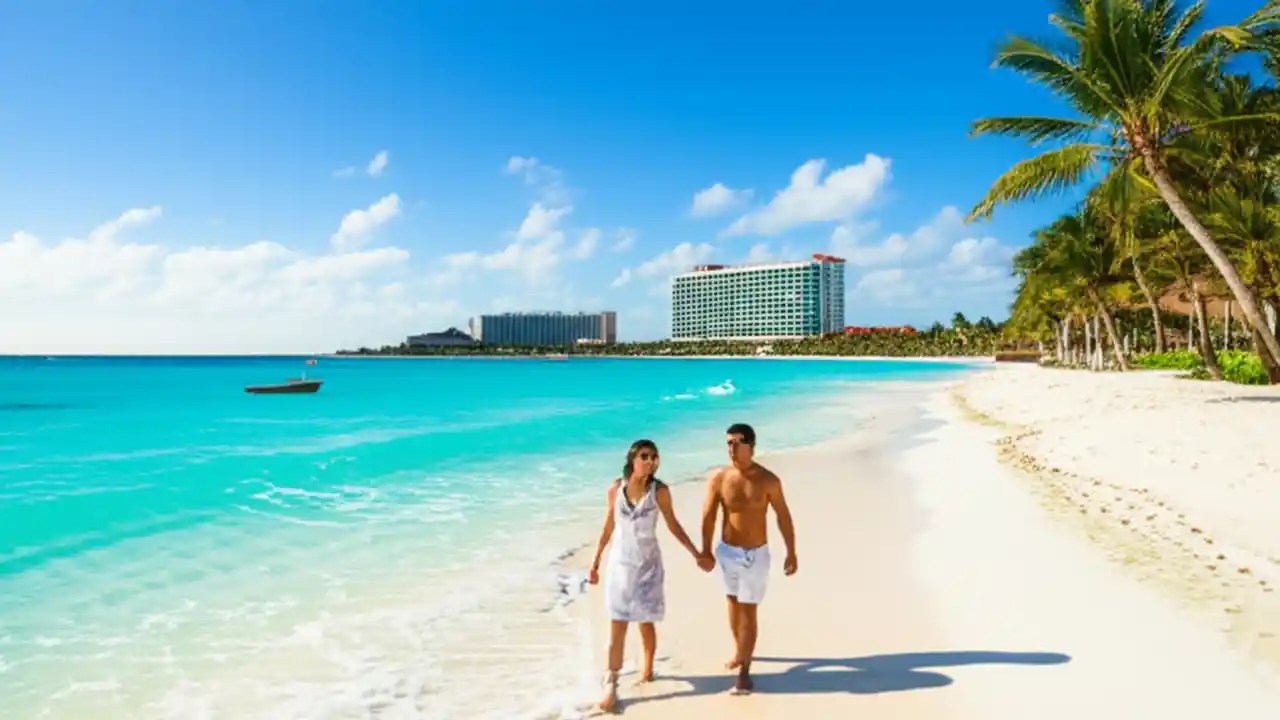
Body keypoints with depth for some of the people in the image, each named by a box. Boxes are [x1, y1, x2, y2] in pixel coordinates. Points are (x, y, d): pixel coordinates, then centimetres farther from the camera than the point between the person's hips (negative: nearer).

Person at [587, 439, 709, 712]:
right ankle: (611, 684, 5)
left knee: (646, 623, 10)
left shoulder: (659, 490, -10)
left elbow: (674, 526, 1)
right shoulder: (616, 488, -6)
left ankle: (648, 668, 34)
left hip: (648, 565, -1)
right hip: (620, 563, 1)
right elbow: (608, 528, 4)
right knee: (617, 627, -1)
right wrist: (595, 562, 8)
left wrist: (697, 555, 0)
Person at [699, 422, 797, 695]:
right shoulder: (718, 478, -12)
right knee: (733, 602, 20)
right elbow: (708, 516, -5)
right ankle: (739, 650, 43)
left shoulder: (768, 480, -14)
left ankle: (744, 671, 8)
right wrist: (706, 551, -6)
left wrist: (791, 553, -2)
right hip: (727, 551, 3)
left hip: (756, 554, -2)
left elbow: (784, 517, -5)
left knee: (748, 611, 0)